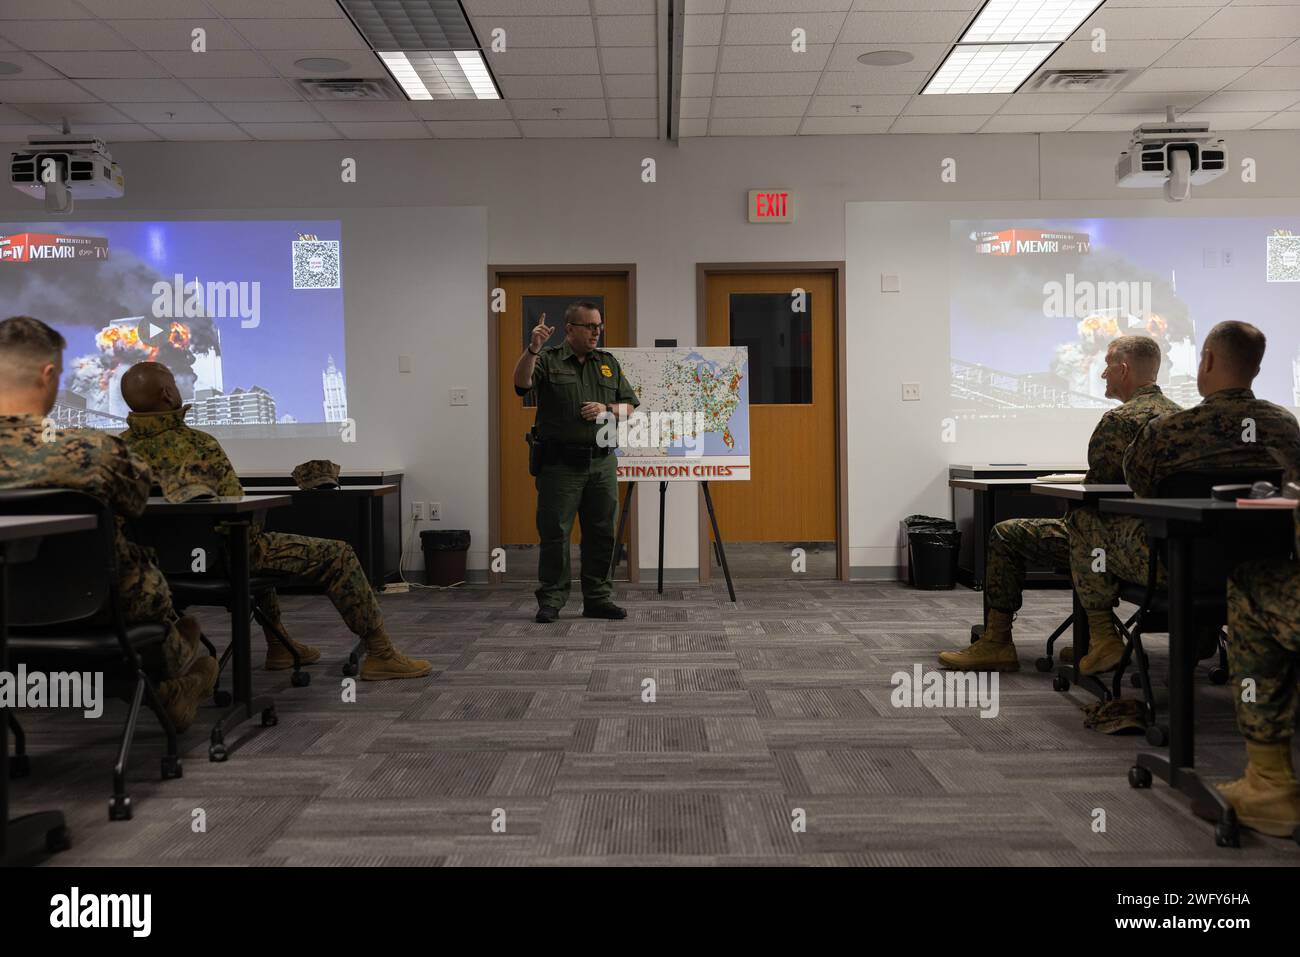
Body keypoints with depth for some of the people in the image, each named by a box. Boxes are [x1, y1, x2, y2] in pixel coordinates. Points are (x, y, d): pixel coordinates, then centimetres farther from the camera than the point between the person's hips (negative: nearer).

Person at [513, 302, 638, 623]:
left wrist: (606, 410, -6)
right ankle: (550, 600, 9)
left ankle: (598, 599, 17)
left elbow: (629, 407, 14)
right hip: (560, 464, -4)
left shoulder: (609, 364, 14)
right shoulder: (548, 361, 1)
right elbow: (522, 382, -18)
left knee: (601, 534, 7)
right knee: (554, 535, 0)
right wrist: (532, 348, -33)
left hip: (602, 464, 4)